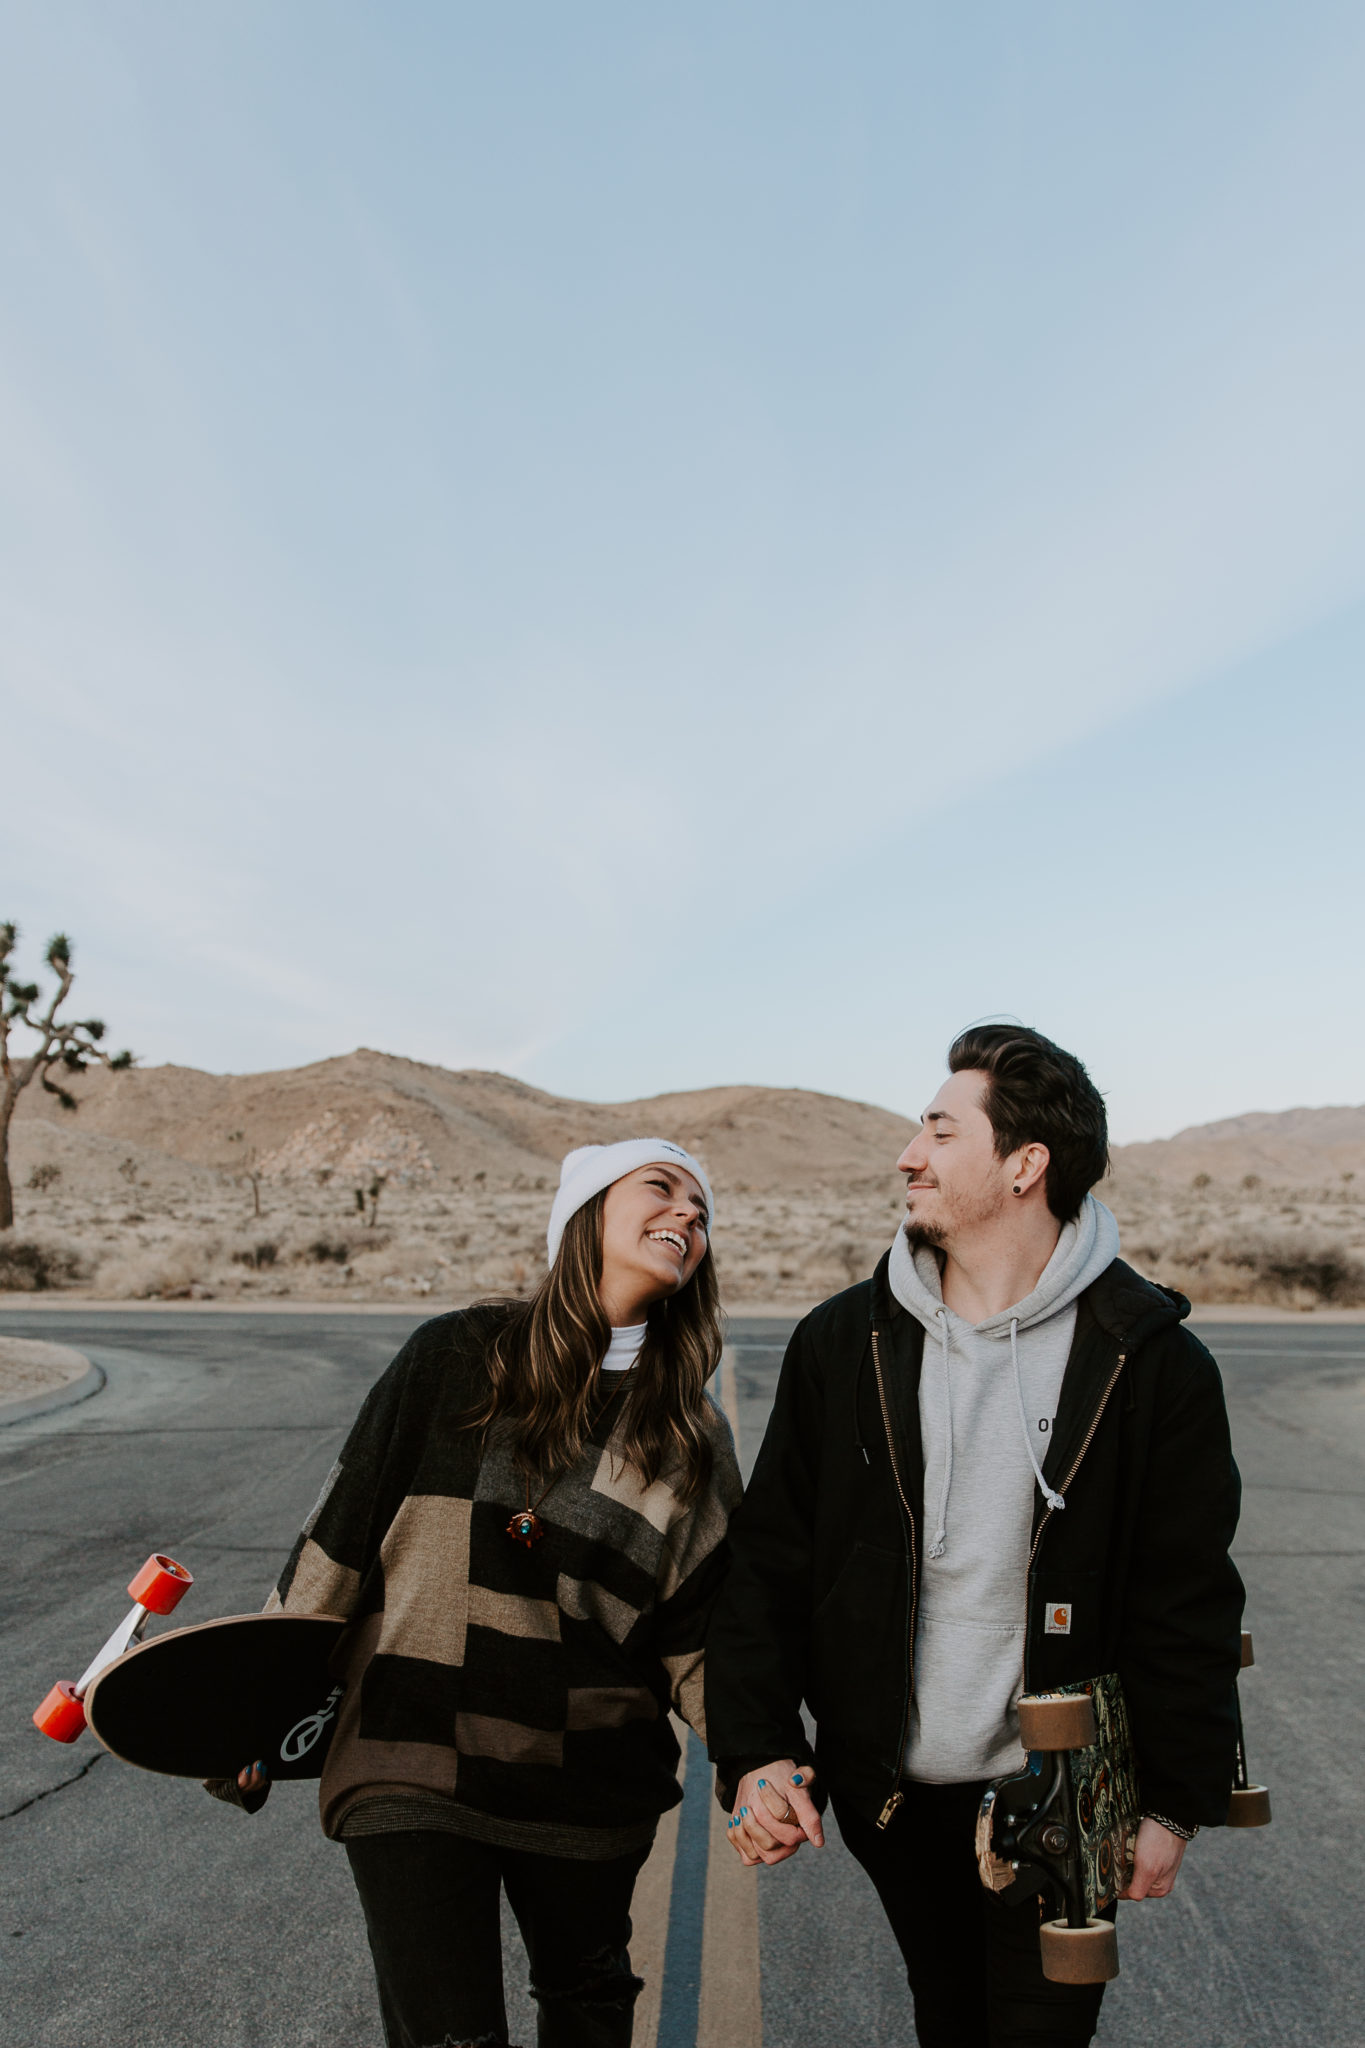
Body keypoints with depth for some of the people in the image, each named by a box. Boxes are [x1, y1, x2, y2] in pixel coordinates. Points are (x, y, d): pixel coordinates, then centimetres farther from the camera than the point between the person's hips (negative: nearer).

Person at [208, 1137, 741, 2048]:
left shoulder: (694, 1435, -2)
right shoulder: (460, 1356, -10)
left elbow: (698, 1631, -1)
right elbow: (342, 1535, -5)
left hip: (591, 1795, 4)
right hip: (414, 1773, -3)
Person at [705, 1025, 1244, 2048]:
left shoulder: (1152, 1360, -13)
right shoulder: (843, 1341, -8)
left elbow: (1189, 1604, -5)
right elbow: (768, 1559, -3)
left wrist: (1176, 1804, -2)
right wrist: (755, 1750, -9)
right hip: (891, 1794, 3)